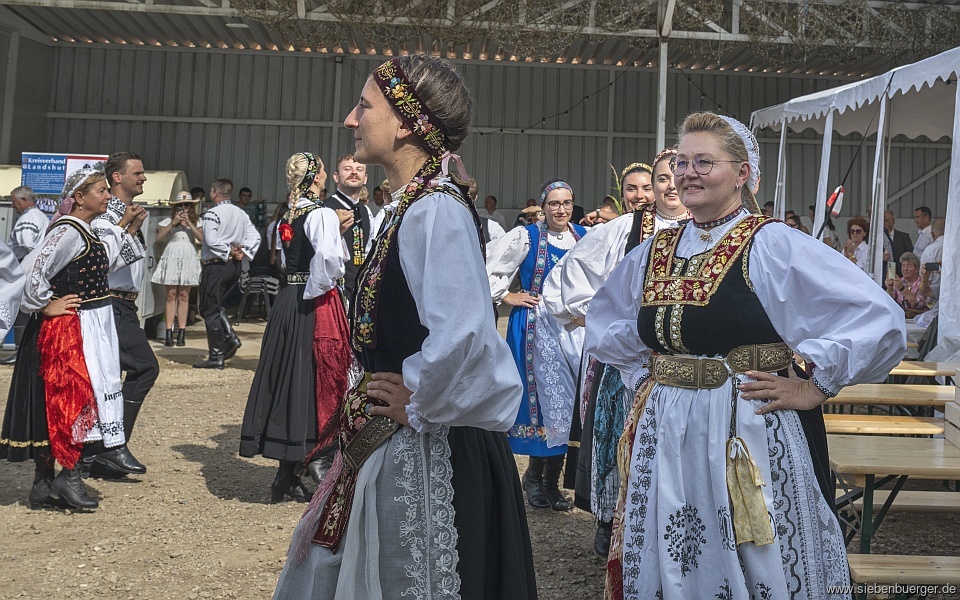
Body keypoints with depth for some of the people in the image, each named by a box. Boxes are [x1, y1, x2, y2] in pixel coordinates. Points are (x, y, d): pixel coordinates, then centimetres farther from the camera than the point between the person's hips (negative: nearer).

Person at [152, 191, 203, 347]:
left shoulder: (196, 221, 10)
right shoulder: (168, 220, 8)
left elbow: (201, 238, -4)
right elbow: (159, 238, -2)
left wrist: (189, 223, -9)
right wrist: (173, 223, -7)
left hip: (189, 258, 1)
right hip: (172, 257, -1)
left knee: (184, 296, 1)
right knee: (171, 295, -3)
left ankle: (182, 332, 3)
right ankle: (169, 332, -2)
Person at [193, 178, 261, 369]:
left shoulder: (212, 214, -12)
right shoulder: (241, 214, 11)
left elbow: (211, 241, -22)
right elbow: (255, 236, 6)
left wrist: (228, 252, -10)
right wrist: (243, 252, -3)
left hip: (216, 266, -8)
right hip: (234, 266, 8)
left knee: (210, 310, 0)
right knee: (215, 305, 22)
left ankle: (216, 356, 0)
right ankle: (230, 338, 6)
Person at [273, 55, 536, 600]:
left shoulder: (437, 211, -21)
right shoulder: (414, 207, 9)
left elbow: (461, 336, -35)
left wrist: (418, 406, -20)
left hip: (426, 452, -10)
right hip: (387, 443, 10)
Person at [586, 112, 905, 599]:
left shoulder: (771, 245, -9)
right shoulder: (656, 250, 8)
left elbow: (878, 318, -15)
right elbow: (603, 321, 26)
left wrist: (814, 389, -12)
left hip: (750, 434, -5)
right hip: (663, 435, 5)